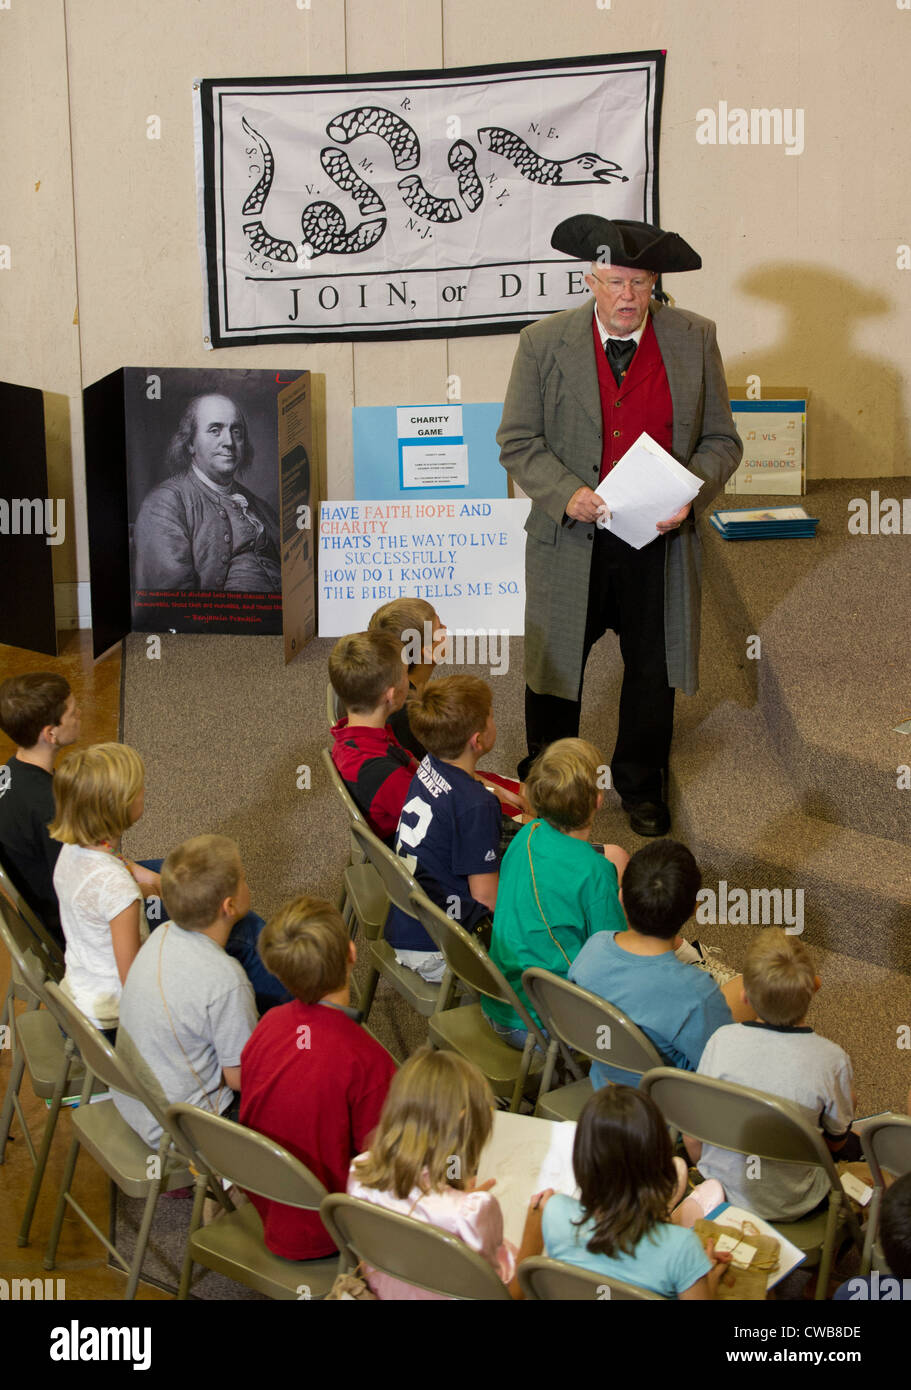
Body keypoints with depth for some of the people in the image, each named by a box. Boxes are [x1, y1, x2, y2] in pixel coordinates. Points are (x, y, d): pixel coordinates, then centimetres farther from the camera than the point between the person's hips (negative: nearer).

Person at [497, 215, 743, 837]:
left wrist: (692, 494, -17)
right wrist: (566, 493, -20)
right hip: (571, 542, -1)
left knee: (653, 669, 15)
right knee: (554, 667, 13)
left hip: (660, 538, 1)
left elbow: (721, 439, 2)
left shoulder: (694, 339, -4)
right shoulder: (545, 343, -7)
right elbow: (518, 442, -4)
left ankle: (641, 785, 38)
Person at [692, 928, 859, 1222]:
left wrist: (705, 1169, 11)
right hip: (790, 1207, -2)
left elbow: (693, 1140, -10)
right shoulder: (831, 1060, -26)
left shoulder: (722, 1040, -21)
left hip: (721, 1188, 3)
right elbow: (837, 1140, -7)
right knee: (854, 1144, 28)